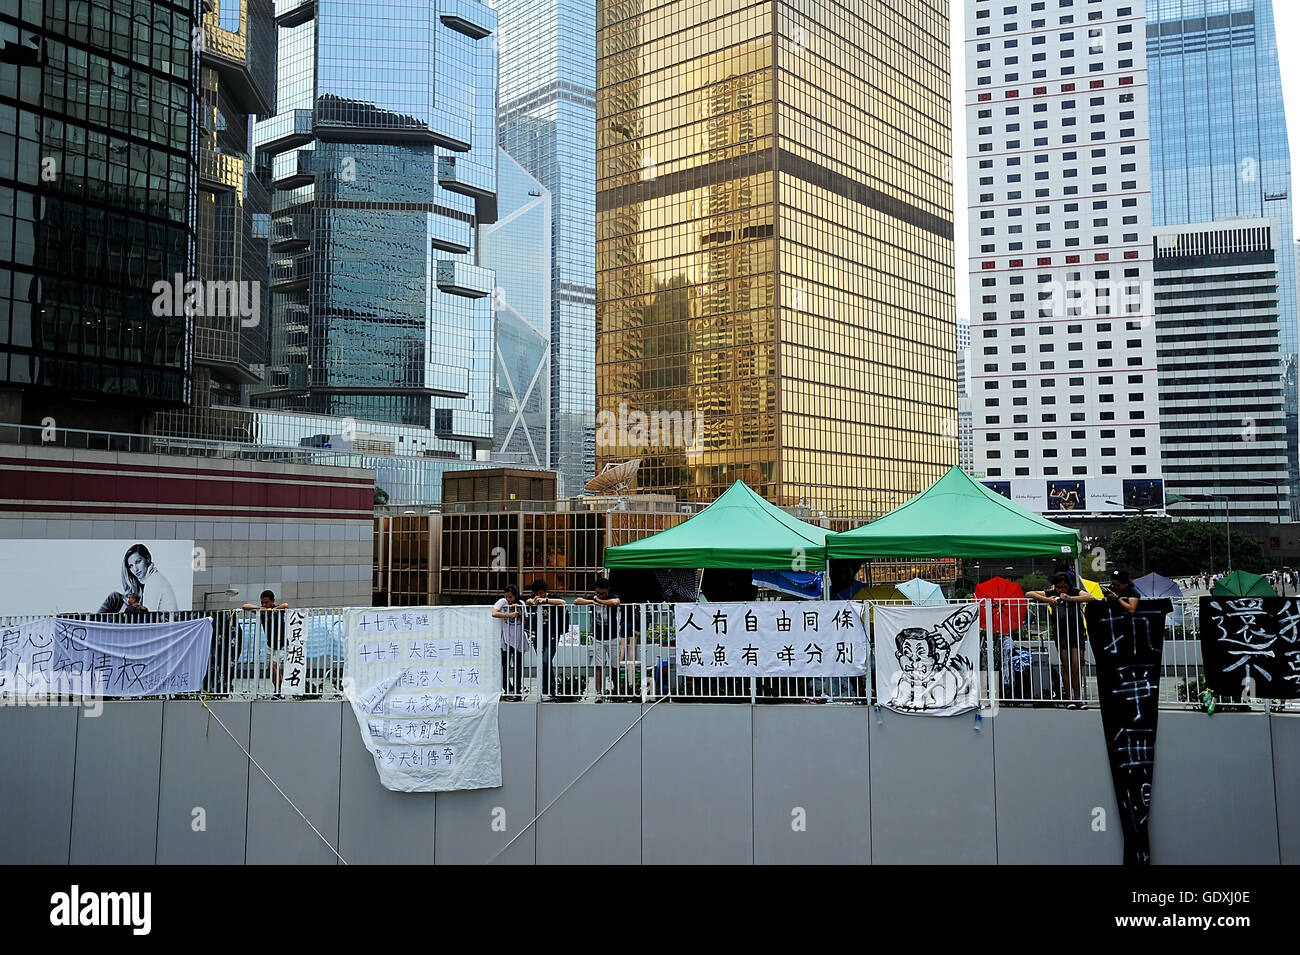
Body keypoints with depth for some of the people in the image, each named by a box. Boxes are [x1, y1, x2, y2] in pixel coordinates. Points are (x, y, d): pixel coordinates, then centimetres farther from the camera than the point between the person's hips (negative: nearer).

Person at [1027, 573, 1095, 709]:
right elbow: (1029, 594, -3)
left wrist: (1070, 598, -25)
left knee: (1076, 667, -4)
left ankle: (1078, 698, 5)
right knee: (1066, 667, -2)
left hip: (1076, 632, -1)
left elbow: (1091, 597, -23)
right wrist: (1046, 599, -17)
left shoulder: (1076, 592, -4)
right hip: (1060, 633, 1)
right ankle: (1068, 698, 3)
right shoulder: (1051, 593, 0)